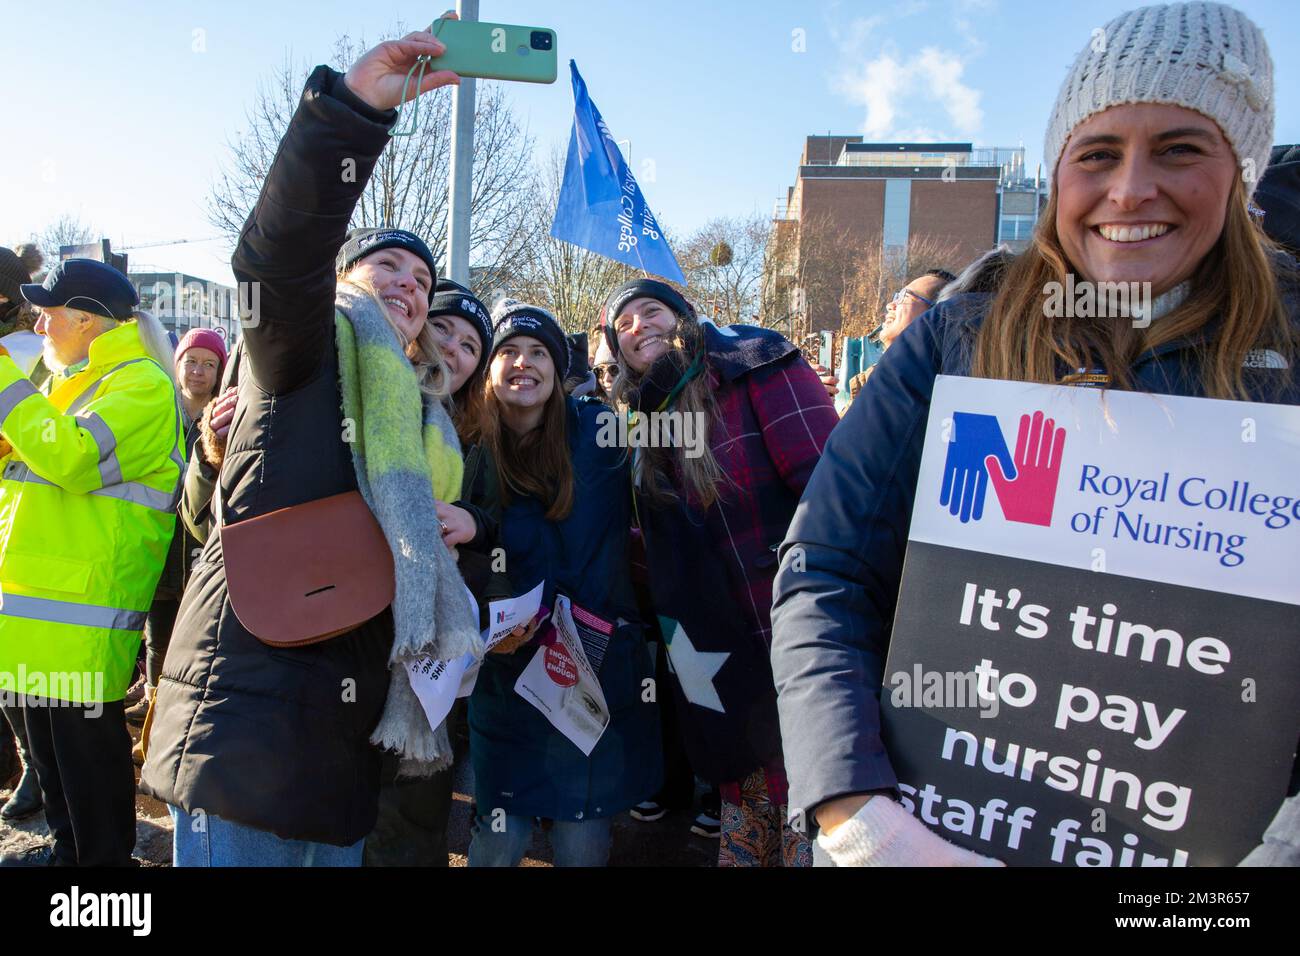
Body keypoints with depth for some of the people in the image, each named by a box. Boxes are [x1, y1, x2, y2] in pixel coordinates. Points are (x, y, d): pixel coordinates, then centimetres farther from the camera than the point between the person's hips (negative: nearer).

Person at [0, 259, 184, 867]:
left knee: (85, 747, 1)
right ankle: (66, 849, 36)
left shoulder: (141, 385, -11)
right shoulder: (73, 383, 19)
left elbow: (72, 458, -26)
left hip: (84, 614, -10)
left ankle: (103, 857, 17)